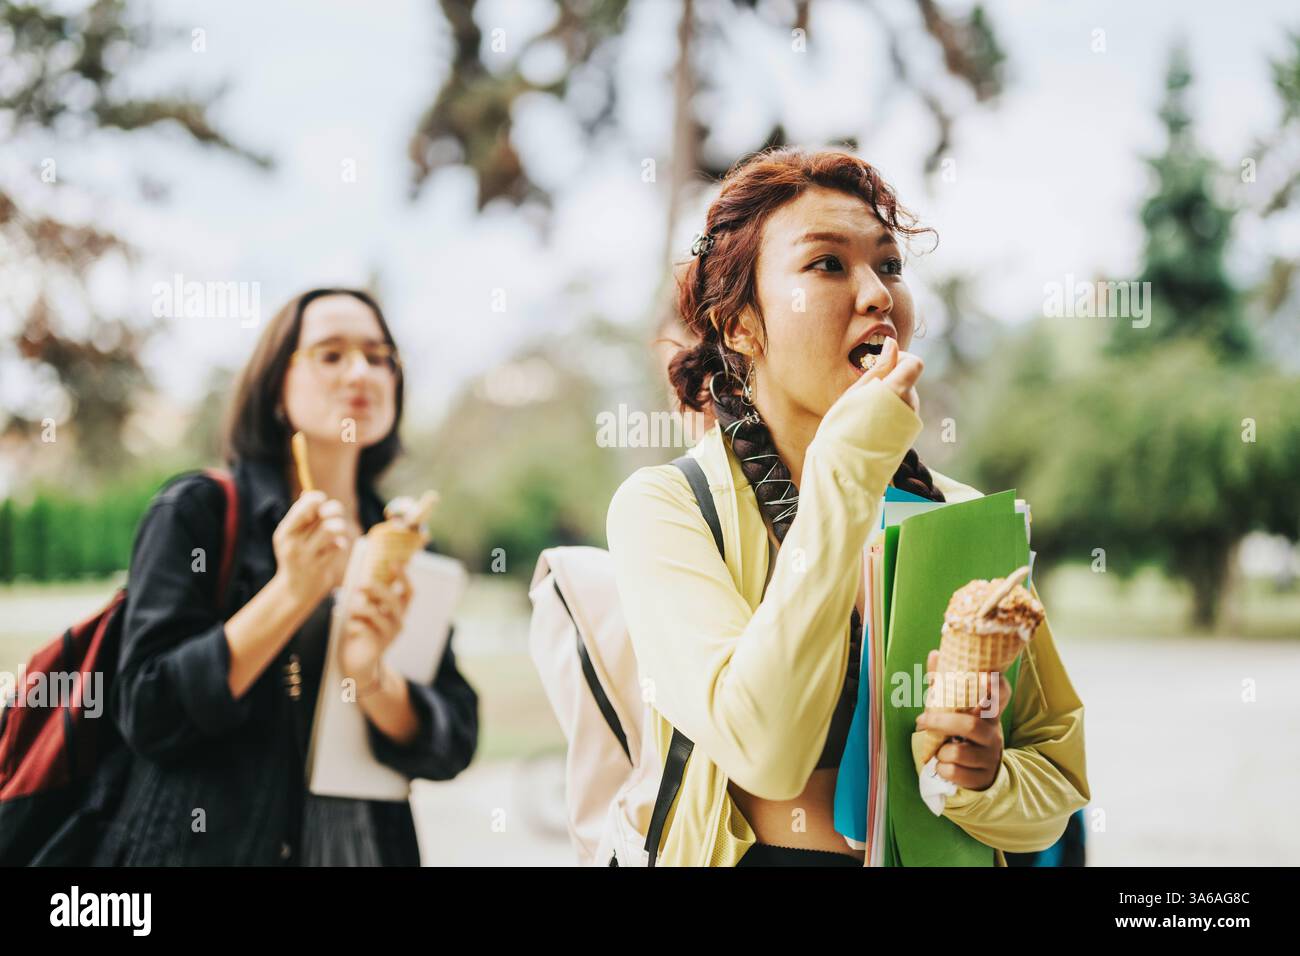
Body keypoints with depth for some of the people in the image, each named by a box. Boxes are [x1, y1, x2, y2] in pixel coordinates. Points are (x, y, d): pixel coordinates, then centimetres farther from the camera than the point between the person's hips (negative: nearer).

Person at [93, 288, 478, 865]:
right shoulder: (197, 510, -7)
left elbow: (453, 745, -3)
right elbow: (149, 714, -16)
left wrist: (371, 678, -21)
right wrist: (291, 593, -23)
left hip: (370, 845, 4)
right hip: (209, 846, -3)